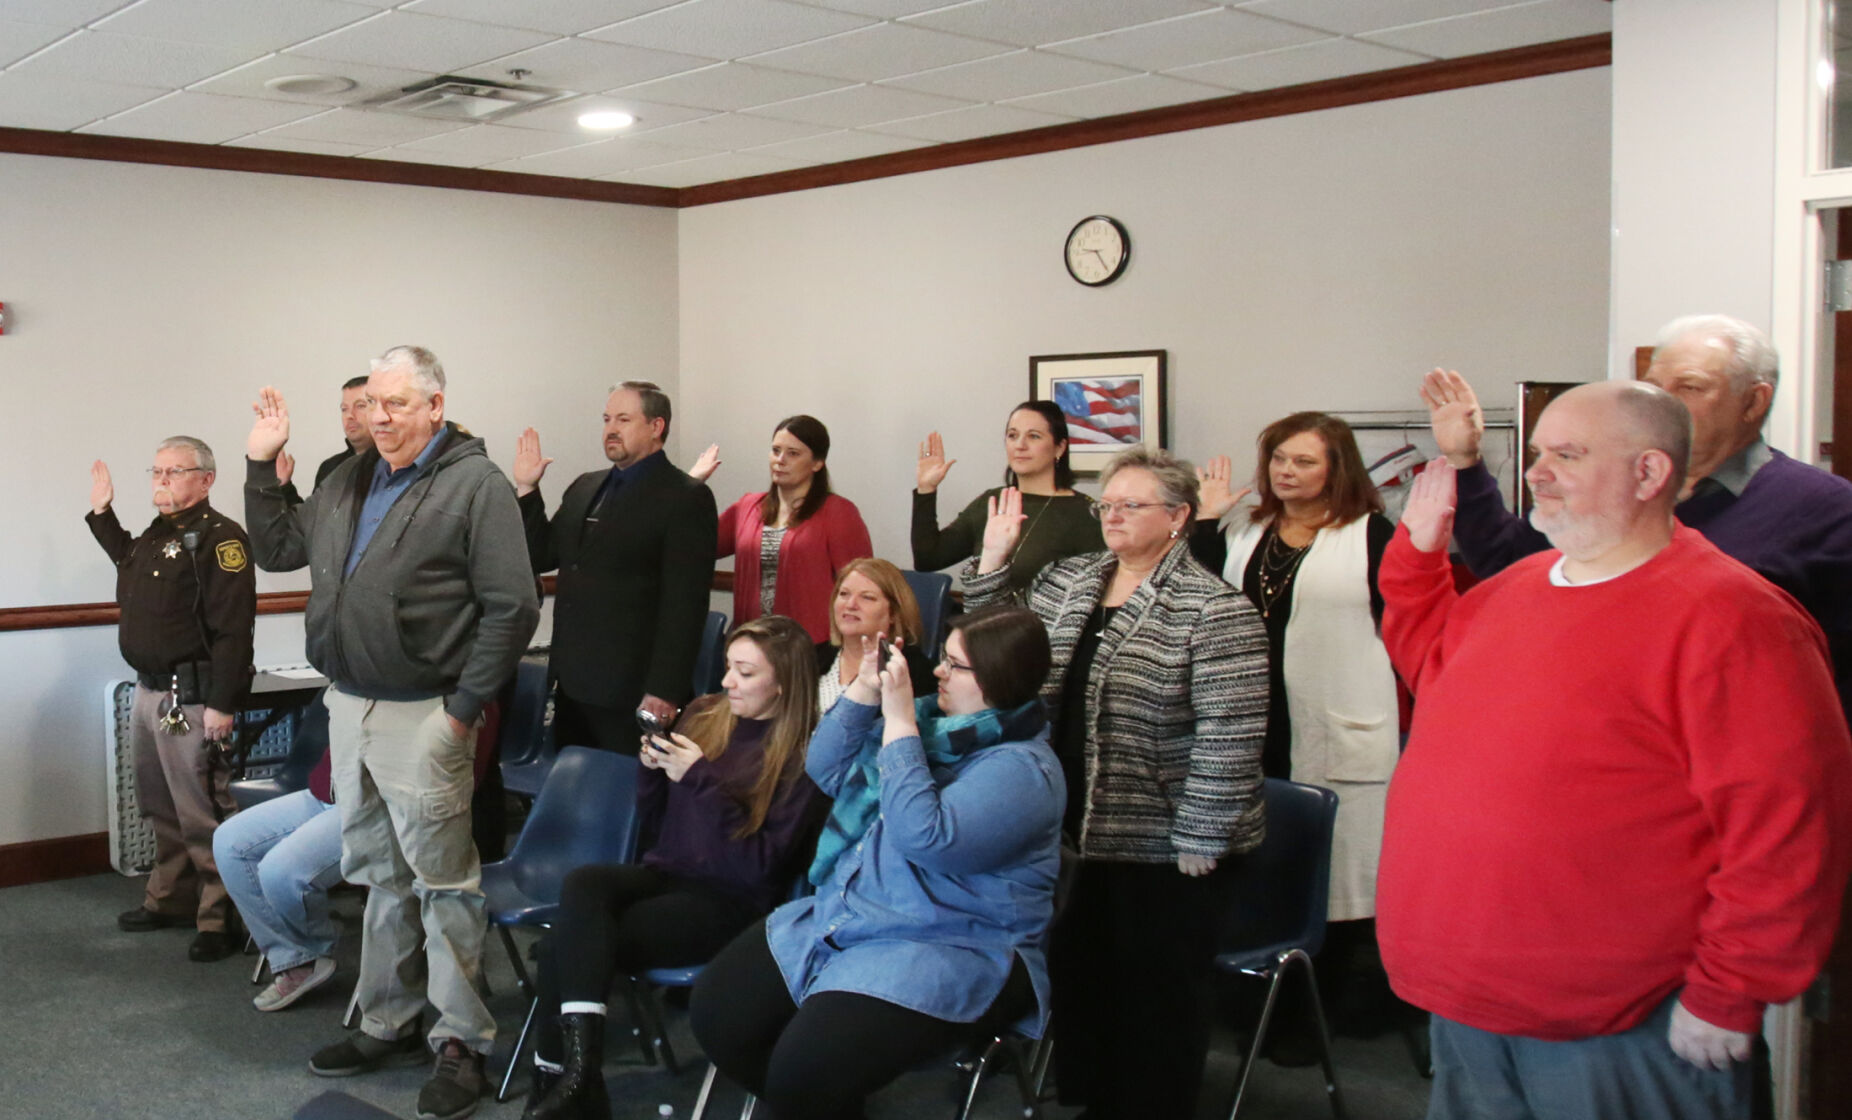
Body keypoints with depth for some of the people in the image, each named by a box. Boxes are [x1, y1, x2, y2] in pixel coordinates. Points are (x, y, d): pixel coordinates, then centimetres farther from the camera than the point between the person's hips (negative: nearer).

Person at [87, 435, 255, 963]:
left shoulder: (220, 537, -16)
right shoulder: (157, 534, 13)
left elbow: (233, 627, -22)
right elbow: (127, 561, 40)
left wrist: (222, 704, -25)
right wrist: (102, 514, 30)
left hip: (190, 698, -10)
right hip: (148, 691, 10)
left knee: (202, 817, -5)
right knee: (159, 807, 20)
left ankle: (218, 920, 3)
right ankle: (168, 900, 33)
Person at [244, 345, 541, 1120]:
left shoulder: (476, 485, -10)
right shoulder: (349, 482, 12)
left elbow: (512, 608, -13)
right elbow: (278, 548, 22)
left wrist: (464, 708, -14)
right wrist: (261, 467, 11)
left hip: (422, 715, -7)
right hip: (348, 707, 7)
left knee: (442, 880, -1)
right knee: (380, 875, 16)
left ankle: (461, 1042, 9)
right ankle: (388, 1024, 29)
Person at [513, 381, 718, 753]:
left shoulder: (687, 499, -8)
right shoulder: (585, 488, 16)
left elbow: (685, 605, -14)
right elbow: (541, 558, 17)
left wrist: (665, 691, -18)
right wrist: (527, 489, 6)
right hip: (572, 686, 7)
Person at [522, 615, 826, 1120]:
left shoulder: (803, 756, -8)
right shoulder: (703, 716, 10)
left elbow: (759, 867, -15)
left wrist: (702, 780, -20)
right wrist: (651, 769, -3)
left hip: (728, 903, -6)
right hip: (664, 874, 6)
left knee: (566, 948, -25)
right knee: (582, 884, -29)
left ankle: (567, 1080, -9)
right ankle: (574, 1071, -29)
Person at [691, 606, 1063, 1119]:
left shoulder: (1023, 769, -15)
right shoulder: (930, 715, 10)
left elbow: (925, 839, -28)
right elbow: (826, 771, 13)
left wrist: (898, 722, -23)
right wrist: (864, 691, -1)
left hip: (948, 954, -8)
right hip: (843, 914, 9)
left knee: (803, 1074, -26)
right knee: (716, 1012, -3)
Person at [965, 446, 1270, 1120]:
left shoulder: (1213, 611, -14)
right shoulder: (1063, 582, 8)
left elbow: (1230, 737, -18)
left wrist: (1198, 840, -19)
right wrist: (993, 563, 3)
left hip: (1161, 848, -6)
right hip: (1076, 830, 7)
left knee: (1159, 997, 8)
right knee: (1078, 977, 18)